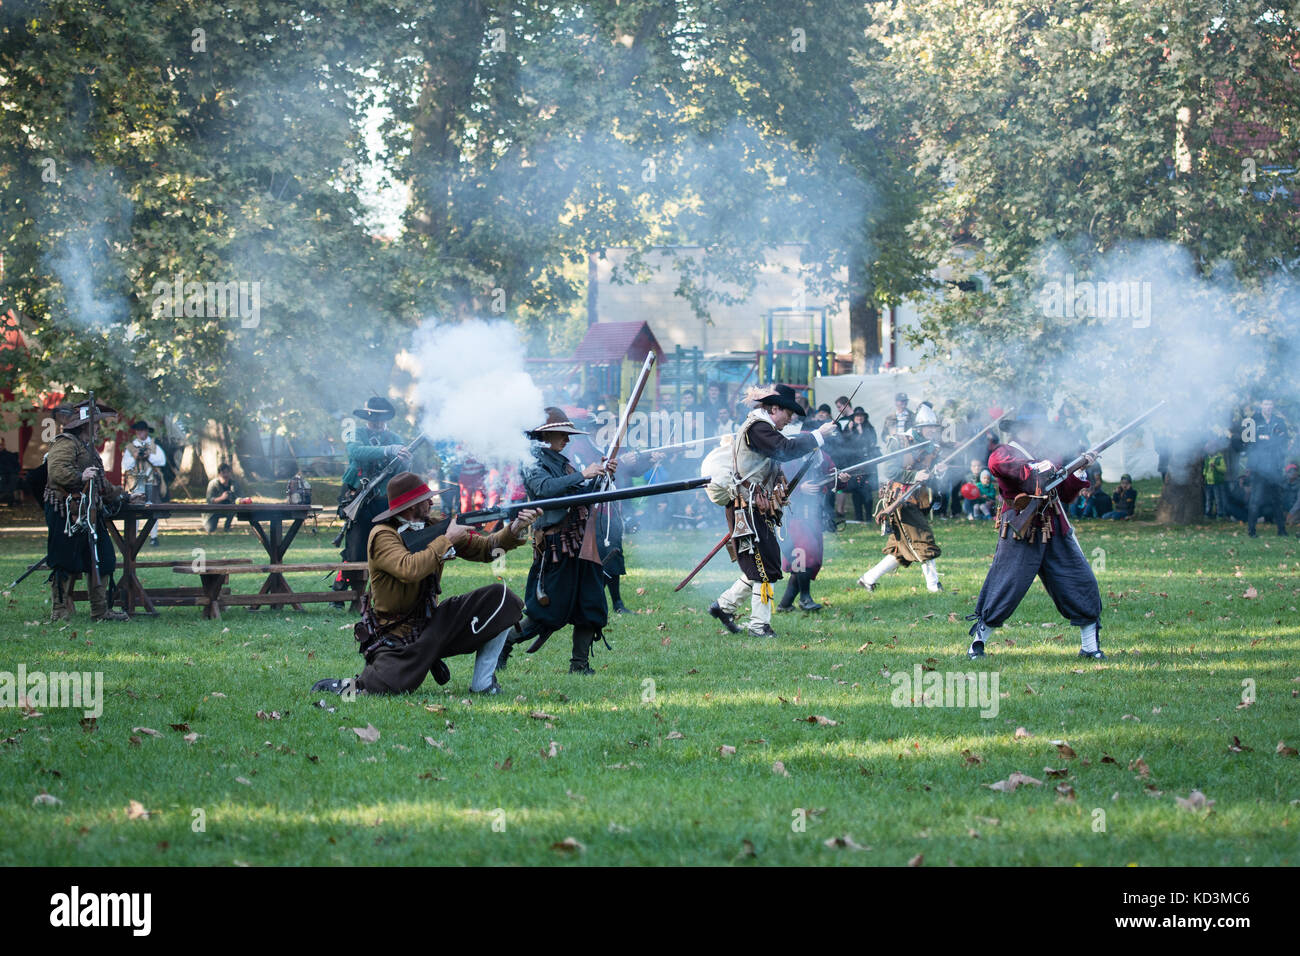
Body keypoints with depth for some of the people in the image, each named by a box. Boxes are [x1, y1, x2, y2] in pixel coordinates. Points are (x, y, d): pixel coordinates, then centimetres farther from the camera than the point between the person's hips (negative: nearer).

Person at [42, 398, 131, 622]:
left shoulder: (88, 446, 22)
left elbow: (100, 482, 34)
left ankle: (101, 611, 14)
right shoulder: (65, 444, -10)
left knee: (102, 561, 9)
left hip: (89, 513, 10)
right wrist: (80, 477, -31)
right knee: (66, 564, -6)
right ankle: (60, 611, 0)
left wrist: (116, 495, 35)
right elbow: (56, 471, -26)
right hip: (67, 514, -10)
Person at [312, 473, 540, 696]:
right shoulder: (382, 536, -15)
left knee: (501, 598, -7)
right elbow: (409, 570, -34)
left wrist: (515, 530, -10)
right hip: (397, 635, -7)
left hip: (433, 624, 7)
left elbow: (484, 548, 8)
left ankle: (482, 683, -4)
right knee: (392, 685, -32)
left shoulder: (433, 528, 6)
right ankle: (346, 685, 3)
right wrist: (446, 540, -22)